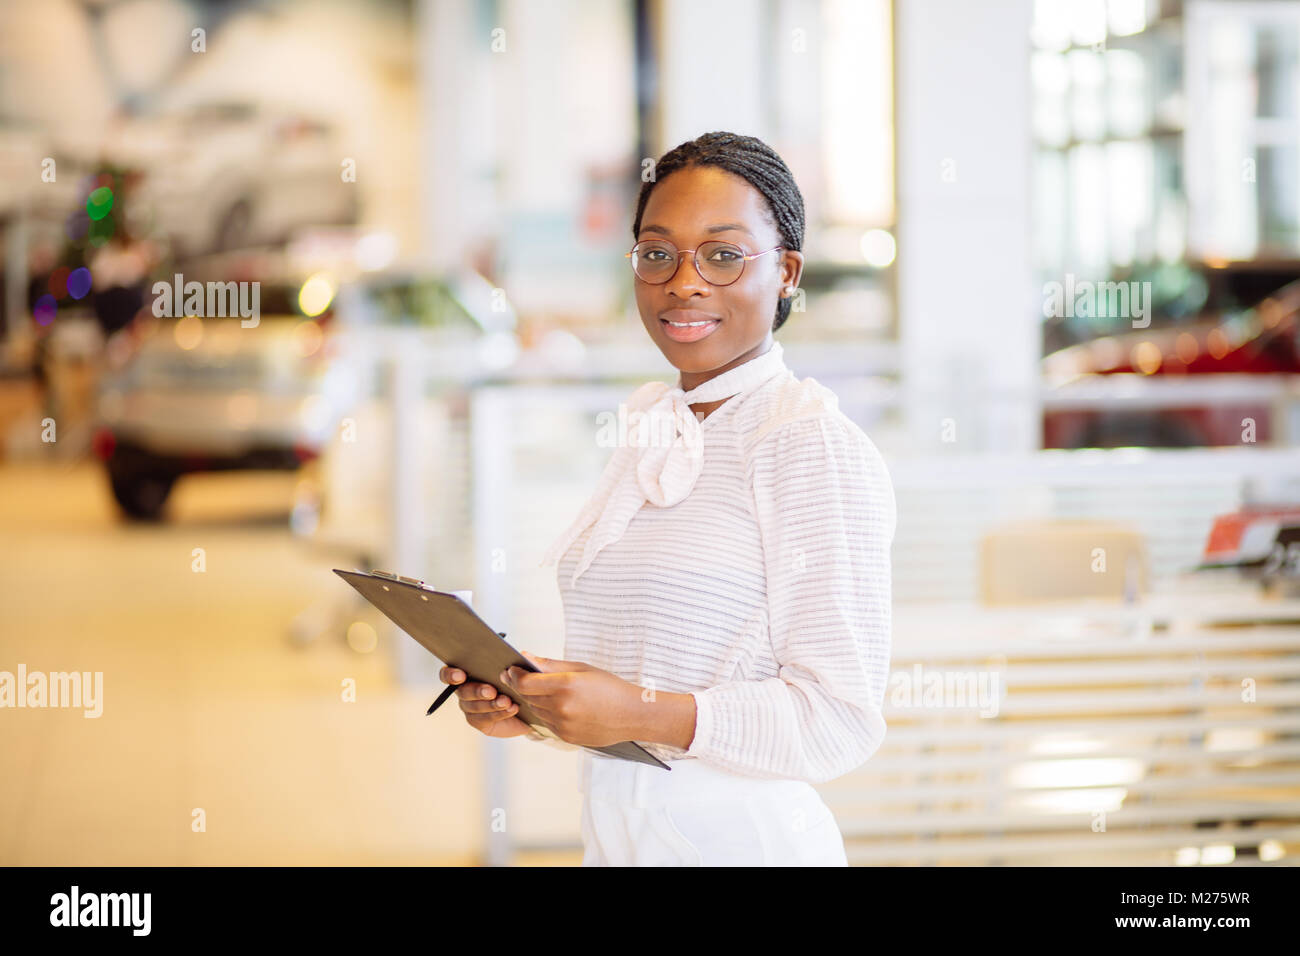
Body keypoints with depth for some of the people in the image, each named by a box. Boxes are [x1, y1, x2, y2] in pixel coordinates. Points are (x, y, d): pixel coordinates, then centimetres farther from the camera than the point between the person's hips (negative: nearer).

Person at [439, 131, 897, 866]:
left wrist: (642, 714, -25)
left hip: (741, 842, -7)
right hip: (616, 834, 7)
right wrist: (531, 707, 0)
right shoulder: (651, 441, 9)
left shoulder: (816, 447, -14)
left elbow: (841, 722, -18)